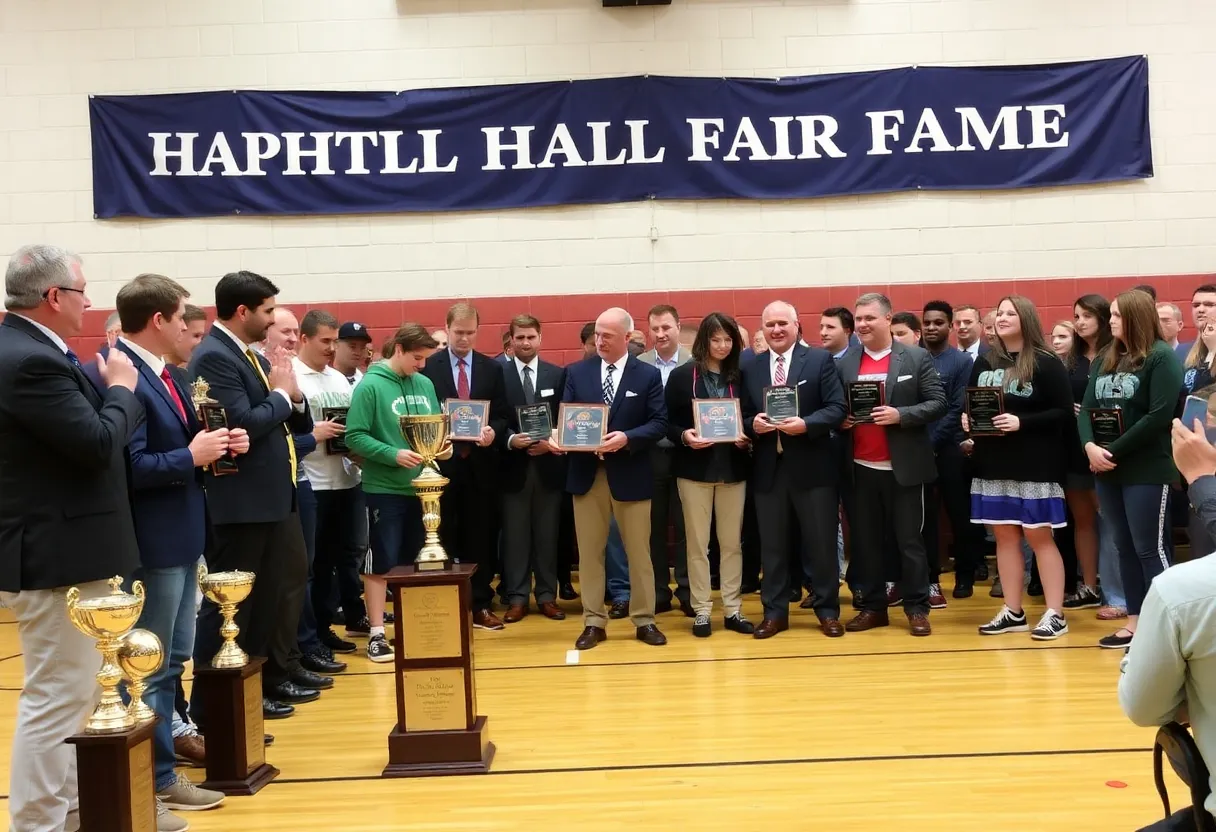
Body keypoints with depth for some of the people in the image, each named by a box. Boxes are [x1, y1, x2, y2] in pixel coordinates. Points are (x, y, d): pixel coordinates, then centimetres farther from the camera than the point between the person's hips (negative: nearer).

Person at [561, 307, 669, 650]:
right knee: (589, 552, 7)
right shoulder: (576, 373, 6)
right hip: (587, 474, 2)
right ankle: (593, 622, 17)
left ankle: (644, 620, 19)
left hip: (630, 474, -2)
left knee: (638, 552, 7)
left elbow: (660, 423, -5)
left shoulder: (648, 375, 1)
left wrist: (627, 438, -20)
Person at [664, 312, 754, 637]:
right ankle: (701, 611, 13)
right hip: (694, 468, -2)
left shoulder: (739, 377, 5)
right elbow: (667, 422, -2)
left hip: (732, 468, 2)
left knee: (732, 542, 9)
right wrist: (684, 436, -20)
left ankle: (733, 609, 18)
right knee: (697, 543, 4)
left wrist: (746, 437, -10)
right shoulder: (681, 375, -2)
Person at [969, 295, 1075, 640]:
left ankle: (1055, 614, 8)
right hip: (993, 465, 5)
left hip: (1035, 466, -5)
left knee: (1039, 536, -1)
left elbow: (1064, 412, -11)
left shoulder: (1046, 363, -6)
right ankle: (1013, 612, 18)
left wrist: (1021, 422, -22)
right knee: (1004, 537, 9)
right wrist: (968, 420, -6)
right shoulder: (984, 362, 9)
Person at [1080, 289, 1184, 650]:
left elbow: (1160, 416, -16)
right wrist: (1090, 446, -12)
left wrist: (1115, 451, -16)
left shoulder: (1161, 357, -8)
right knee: (1125, 547, 12)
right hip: (1108, 470, 7)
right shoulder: (1106, 359, 12)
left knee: (1151, 549, -2)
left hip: (1147, 471, -7)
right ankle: (1135, 621, 21)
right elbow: (1086, 407, 6)